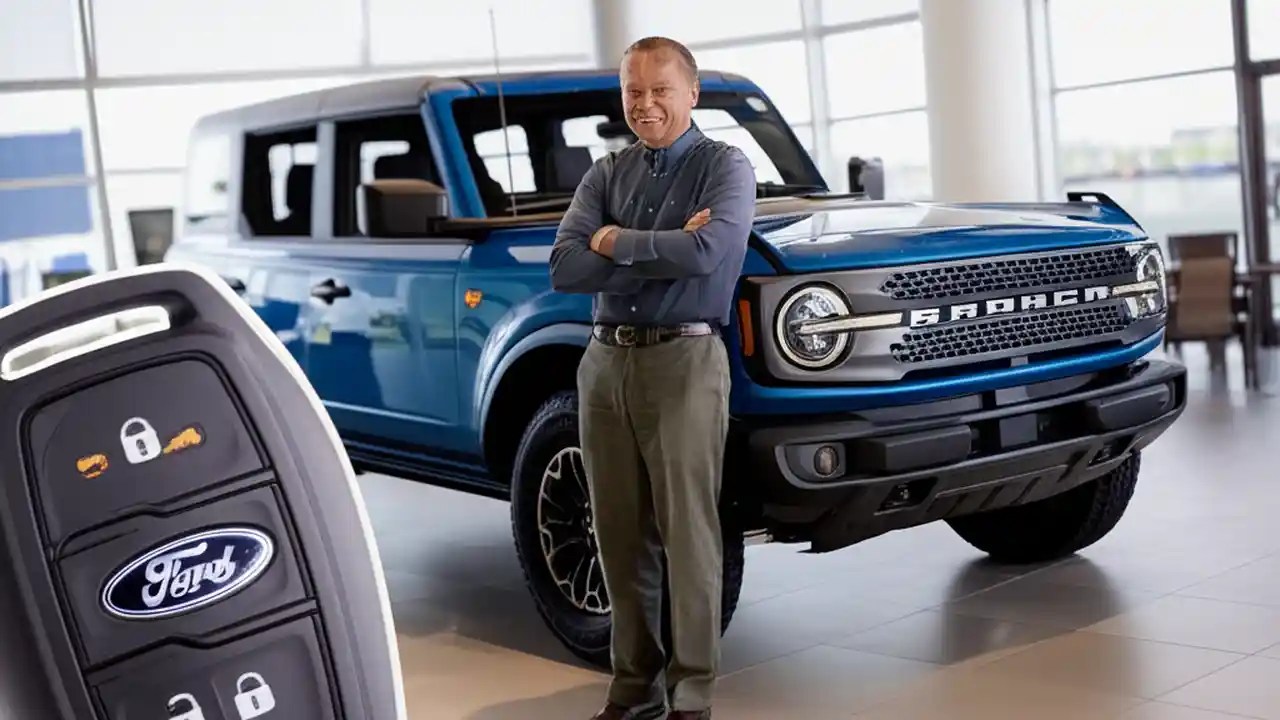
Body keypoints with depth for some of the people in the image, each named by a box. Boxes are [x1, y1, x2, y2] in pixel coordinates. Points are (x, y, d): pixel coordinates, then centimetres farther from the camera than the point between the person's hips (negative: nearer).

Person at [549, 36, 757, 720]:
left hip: (685, 362, -5)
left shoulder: (724, 167, 0)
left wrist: (614, 241, -7)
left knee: (688, 535, -3)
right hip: (605, 362, 5)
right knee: (621, 536, 9)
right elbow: (564, 268, -2)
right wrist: (665, 252, -11)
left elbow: (706, 252, -20)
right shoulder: (606, 174, 13)